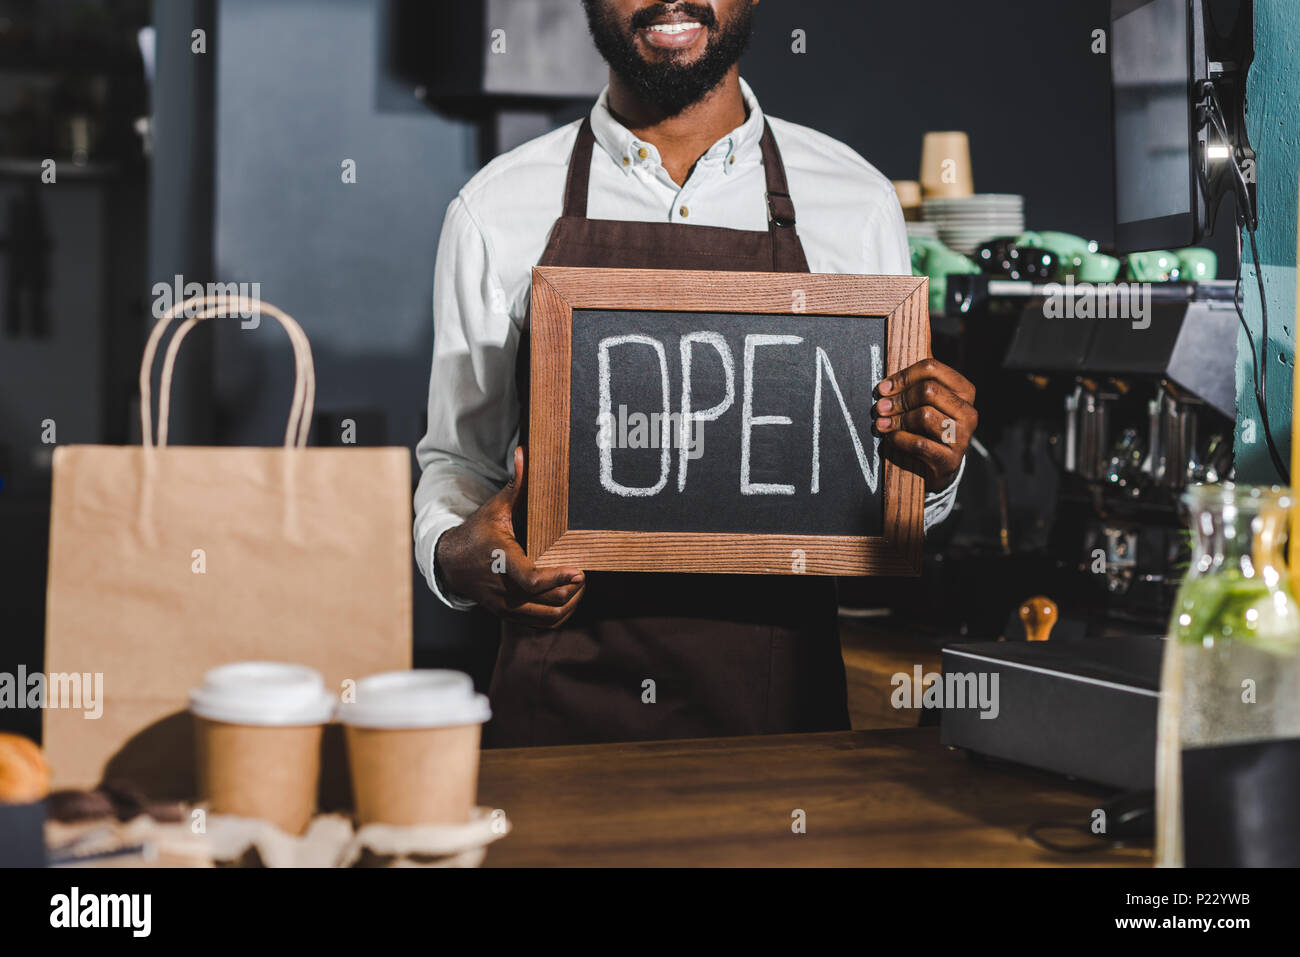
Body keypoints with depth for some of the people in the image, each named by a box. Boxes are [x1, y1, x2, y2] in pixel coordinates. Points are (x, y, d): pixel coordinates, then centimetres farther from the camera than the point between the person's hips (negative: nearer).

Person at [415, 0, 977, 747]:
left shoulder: (859, 204, 5)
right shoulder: (498, 213, 3)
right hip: (560, 701, 0)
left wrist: (932, 469, -9)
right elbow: (459, 459, 12)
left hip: (778, 697, 1)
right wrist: (453, 554, -9)